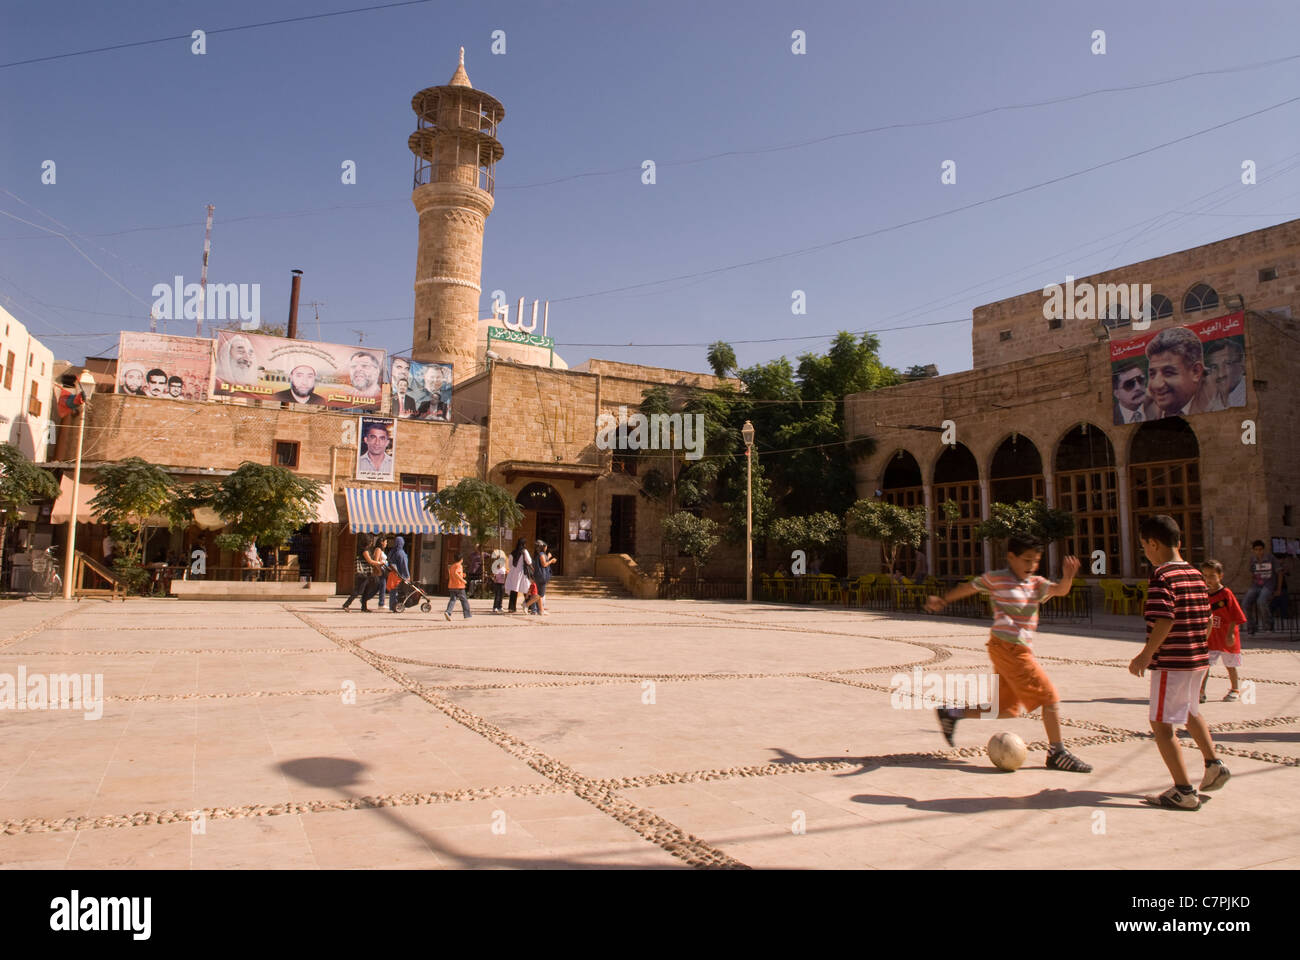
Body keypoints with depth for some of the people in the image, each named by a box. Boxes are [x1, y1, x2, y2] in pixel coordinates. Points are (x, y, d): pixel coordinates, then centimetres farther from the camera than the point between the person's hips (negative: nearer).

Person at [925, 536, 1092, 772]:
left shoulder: (1036, 583, 12)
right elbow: (969, 587, 10)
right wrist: (943, 600, 13)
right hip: (1008, 648, -7)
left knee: (1007, 710, 11)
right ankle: (1057, 754, 5)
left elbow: (1060, 590, -5)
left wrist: (1068, 576, -24)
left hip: (1021, 650, 7)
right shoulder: (995, 579, -3)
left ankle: (951, 713, 22)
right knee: (1051, 697, -6)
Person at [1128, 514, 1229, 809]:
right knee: (1191, 711, 31)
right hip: (1198, 659, 9)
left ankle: (1184, 791, -1)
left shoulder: (1161, 577, -17)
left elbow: (1164, 621, -25)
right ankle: (1213, 764, 32)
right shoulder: (1196, 575, 9)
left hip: (1171, 662, -9)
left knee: (1161, 724, -2)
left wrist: (1145, 655, -17)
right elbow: (1207, 620, 14)